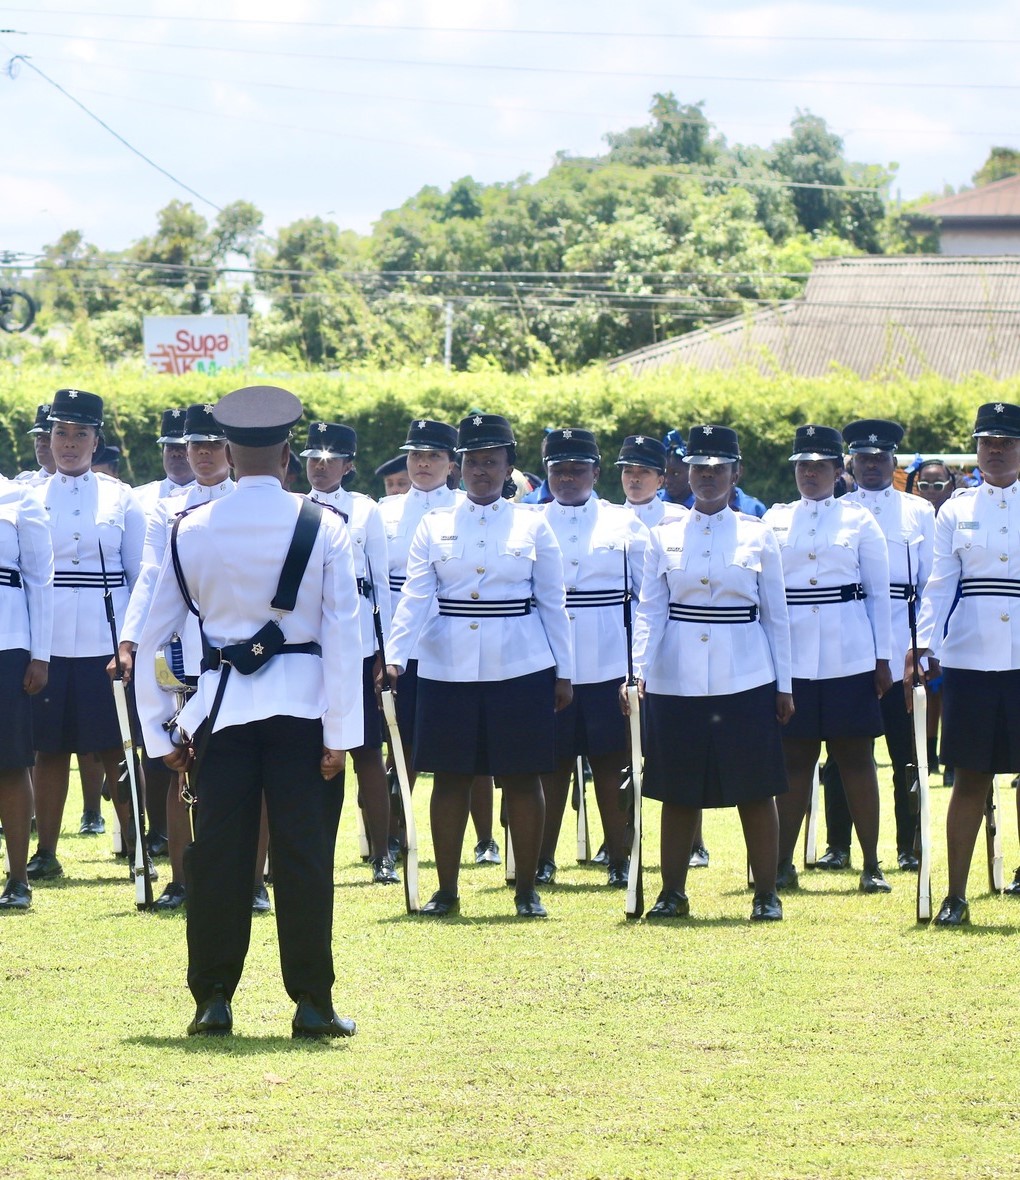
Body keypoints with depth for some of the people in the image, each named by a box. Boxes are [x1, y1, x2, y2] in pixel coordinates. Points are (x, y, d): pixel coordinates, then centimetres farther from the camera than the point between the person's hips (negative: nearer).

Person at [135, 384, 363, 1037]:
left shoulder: (191, 532, 3)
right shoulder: (323, 529, -3)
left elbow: (153, 637, 6)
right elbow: (344, 637, -7)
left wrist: (162, 731, 13)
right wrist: (339, 735, -4)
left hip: (222, 707, 2)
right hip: (302, 705, -2)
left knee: (218, 855, 6)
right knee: (303, 856, 2)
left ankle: (214, 1000, 8)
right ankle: (312, 1002, 3)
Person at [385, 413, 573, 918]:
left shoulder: (533, 525, 5)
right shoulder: (434, 526, 5)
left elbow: (552, 604, 7)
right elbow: (415, 596, -3)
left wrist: (563, 672, 6)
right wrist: (395, 655, -15)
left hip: (521, 669, 0)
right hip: (448, 670, 0)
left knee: (523, 779, 2)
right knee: (450, 778, 3)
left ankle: (527, 890, 9)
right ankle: (446, 889, 10)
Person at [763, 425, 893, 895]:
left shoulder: (859, 520, 5)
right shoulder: (776, 520, 10)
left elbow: (878, 592, 5)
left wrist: (882, 658, 1)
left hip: (848, 656, -1)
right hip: (792, 657, 1)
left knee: (856, 758, 0)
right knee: (794, 759, 3)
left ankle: (871, 866, 3)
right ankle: (782, 864, 8)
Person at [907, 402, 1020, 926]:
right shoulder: (956, 510, 8)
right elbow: (940, 584, 6)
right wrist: (925, 646, -5)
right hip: (969, 661, 1)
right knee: (970, 778, 3)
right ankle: (955, 896, 9)